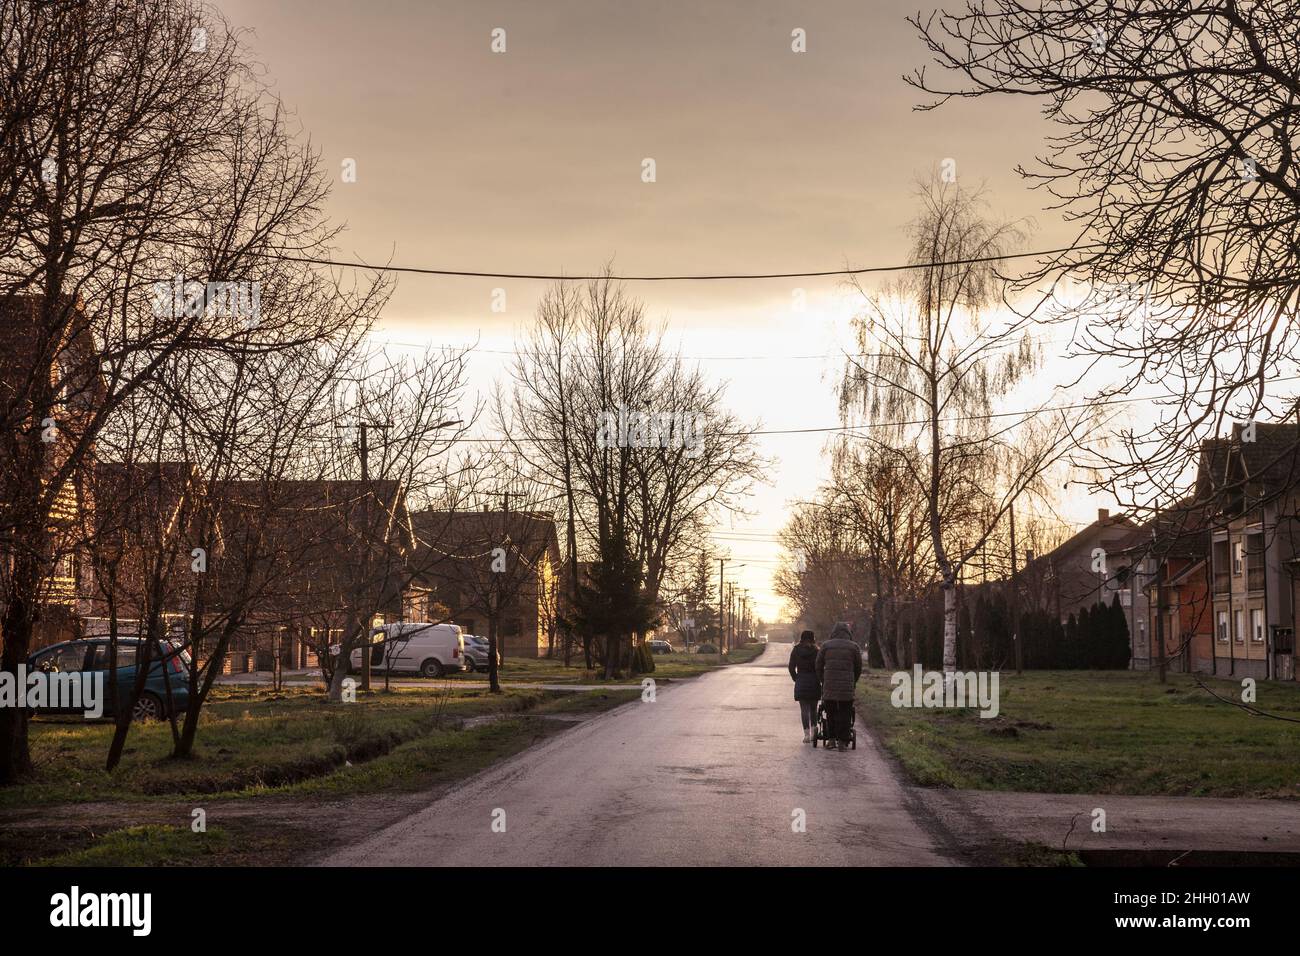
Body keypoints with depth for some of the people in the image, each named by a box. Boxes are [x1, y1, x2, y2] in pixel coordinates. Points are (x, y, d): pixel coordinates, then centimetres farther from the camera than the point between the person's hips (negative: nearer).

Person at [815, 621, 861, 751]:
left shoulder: (826, 645, 5)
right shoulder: (854, 646, 4)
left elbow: (819, 666, 8)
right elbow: (858, 668, 9)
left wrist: (823, 681, 20)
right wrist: (853, 683, 23)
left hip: (829, 686, 1)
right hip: (847, 687, -1)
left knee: (831, 712, 12)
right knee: (844, 714, 4)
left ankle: (832, 740, 9)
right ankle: (842, 741, 0)